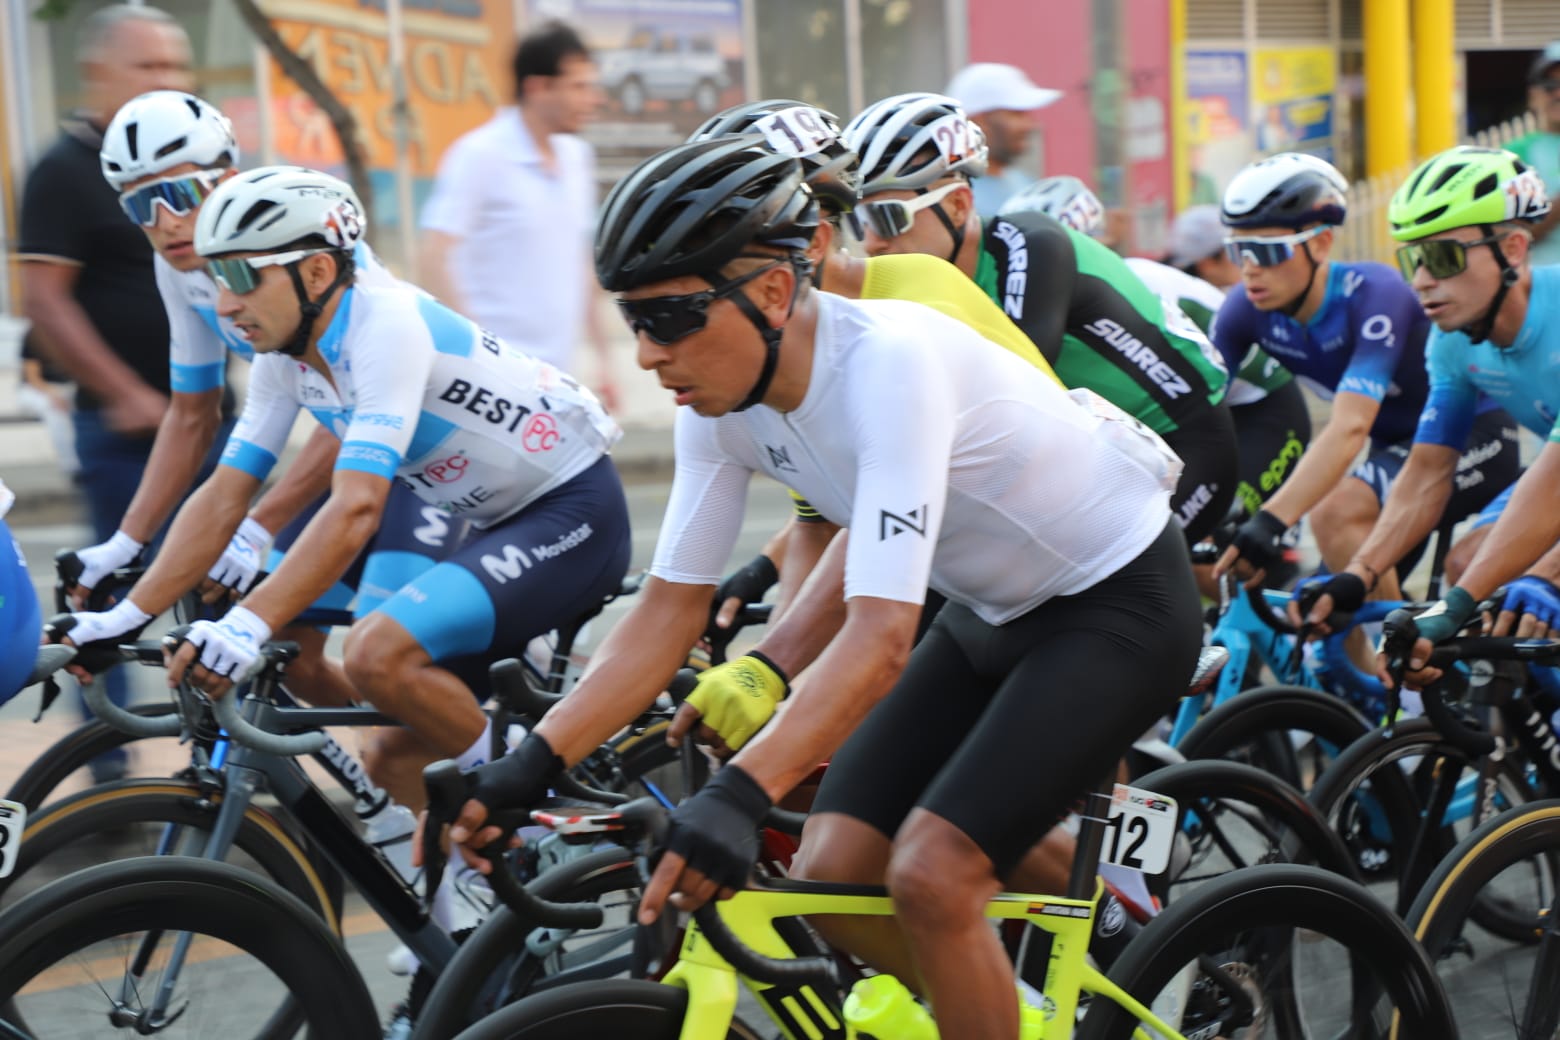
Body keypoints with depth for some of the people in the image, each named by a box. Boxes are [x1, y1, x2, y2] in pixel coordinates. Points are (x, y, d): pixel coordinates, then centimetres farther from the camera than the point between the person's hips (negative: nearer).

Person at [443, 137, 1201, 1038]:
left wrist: (739, 795, -50)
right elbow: (670, 609, -6)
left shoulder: (890, 359, -33)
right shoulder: (723, 398, -10)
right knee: (834, 875, -4)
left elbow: (881, 638, -40)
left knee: (930, 877, -22)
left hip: (1122, 597, -7)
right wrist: (531, 764, -16)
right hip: (997, 613, 7)